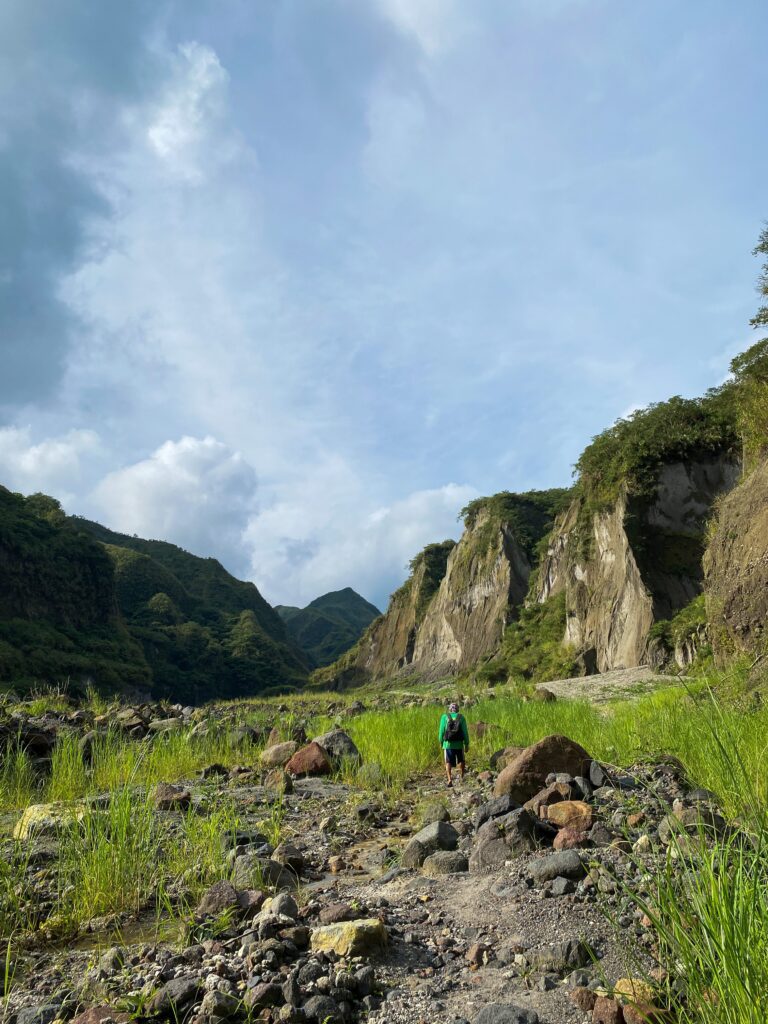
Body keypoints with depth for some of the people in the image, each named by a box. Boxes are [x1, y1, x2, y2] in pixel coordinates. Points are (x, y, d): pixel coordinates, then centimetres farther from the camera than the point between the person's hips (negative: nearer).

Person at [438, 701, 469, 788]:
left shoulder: (445, 717, -2)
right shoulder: (461, 717, -1)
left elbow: (442, 731, -2)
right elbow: (465, 732, -3)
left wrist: (441, 742, 11)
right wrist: (467, 744, 3)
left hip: (448, 744, -1)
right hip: (459, 744, 1)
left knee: (448, 762, 5)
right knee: (461, 761, 23)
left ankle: (449, 779, -12)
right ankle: (462, 777, 25)